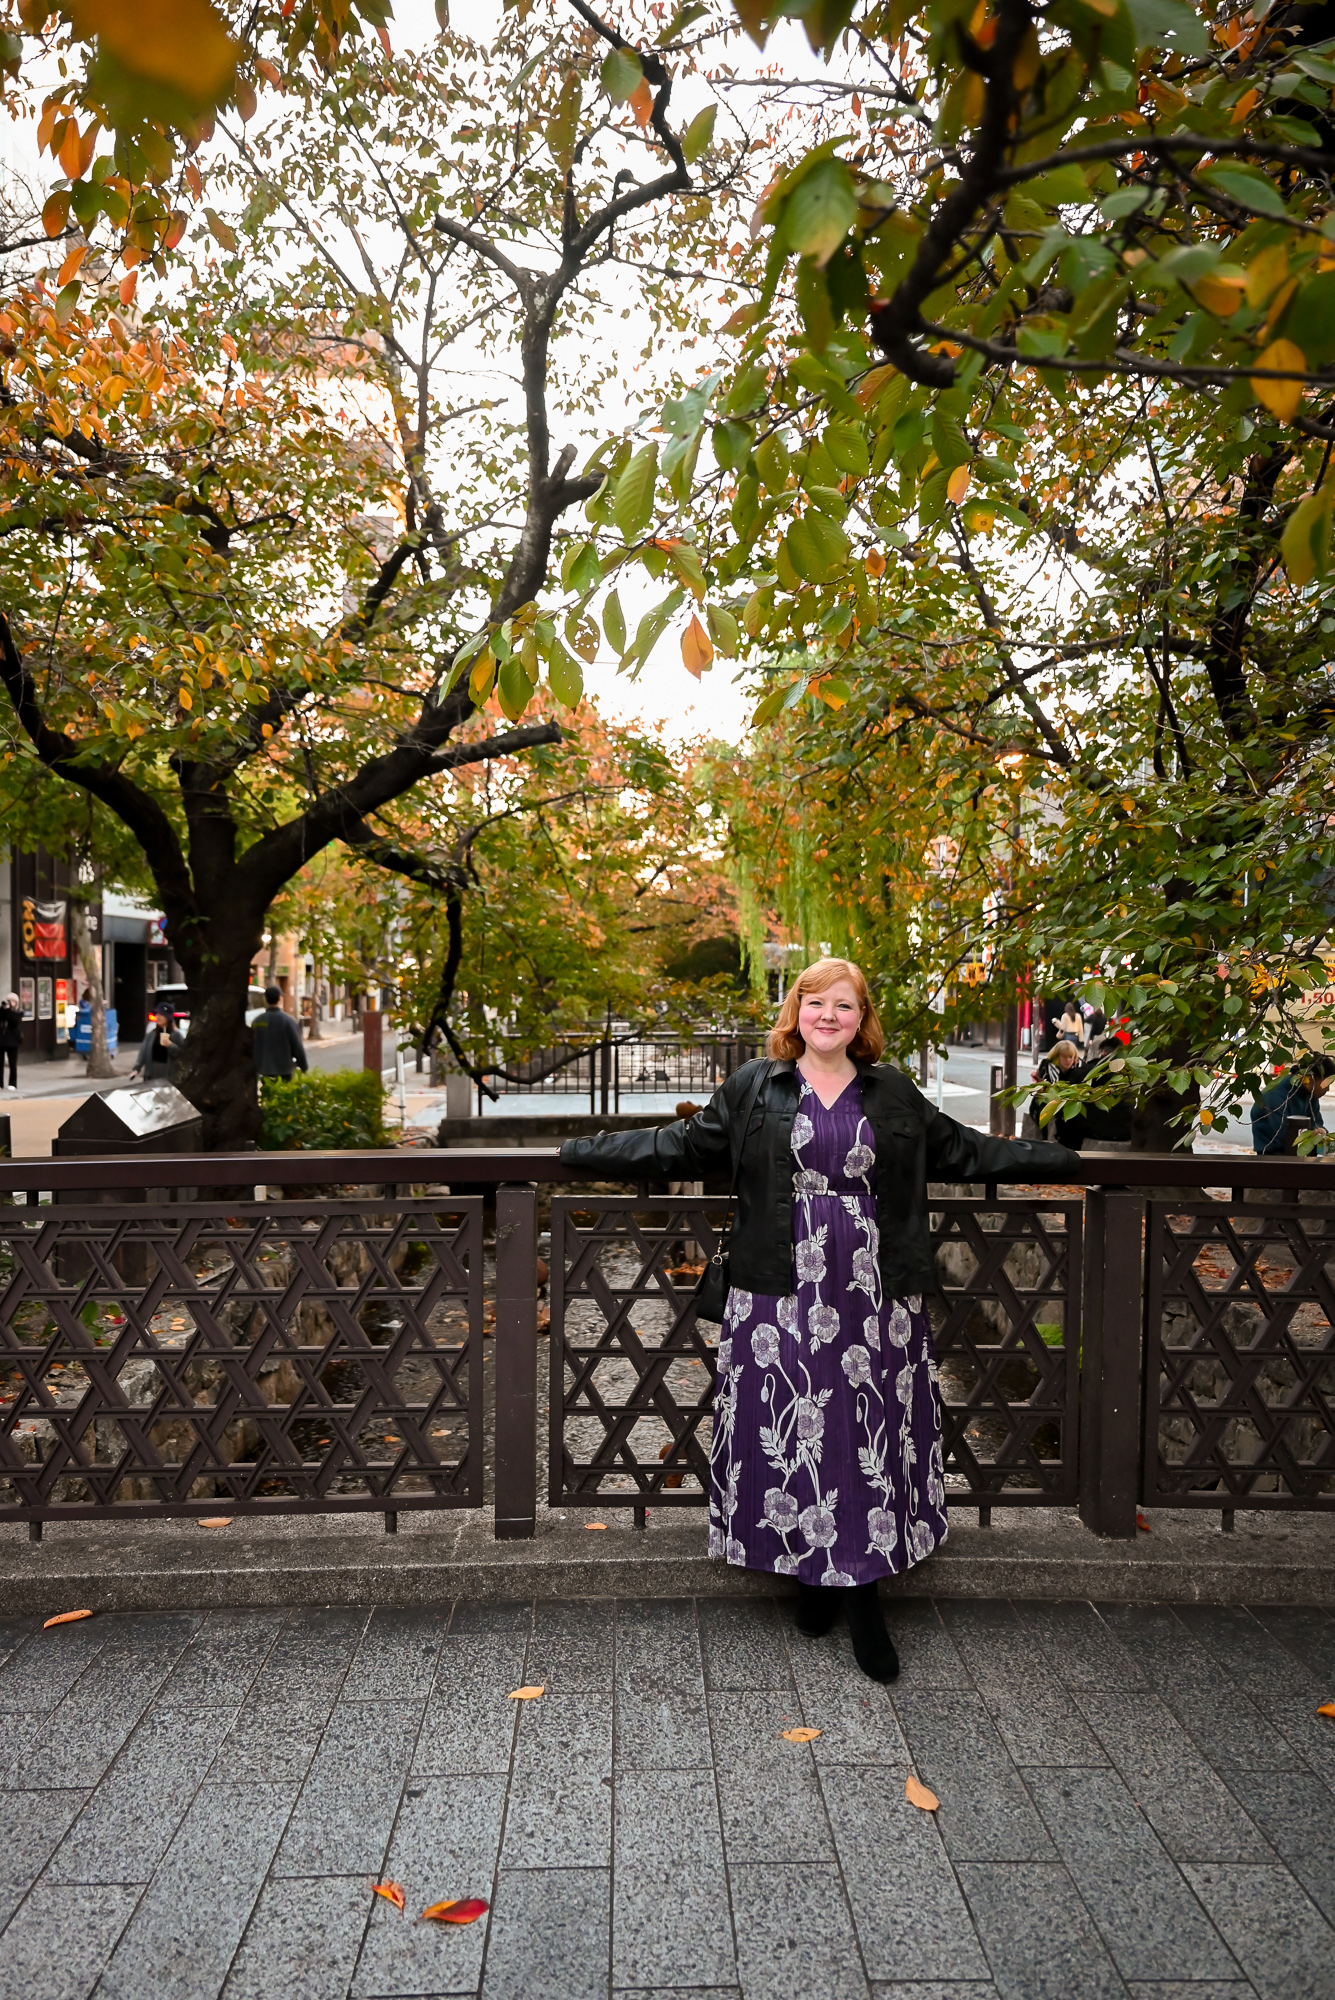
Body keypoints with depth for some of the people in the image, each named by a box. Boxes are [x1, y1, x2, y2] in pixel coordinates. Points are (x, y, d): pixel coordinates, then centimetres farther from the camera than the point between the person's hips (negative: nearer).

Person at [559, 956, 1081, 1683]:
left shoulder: (895, 1095, 8)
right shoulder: (753, 1088, 4)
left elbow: (961, 1151, 16)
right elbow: (683, 1147, 7)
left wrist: (1058, 1160, 15)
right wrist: (585, 1152, 3)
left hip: (872, 1296, 1)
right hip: (782, 1295, -1)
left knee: (870, 1435, 4)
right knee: (788, 1435, 4)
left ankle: (861, 1590, 19)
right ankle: (815, 1574, 25)